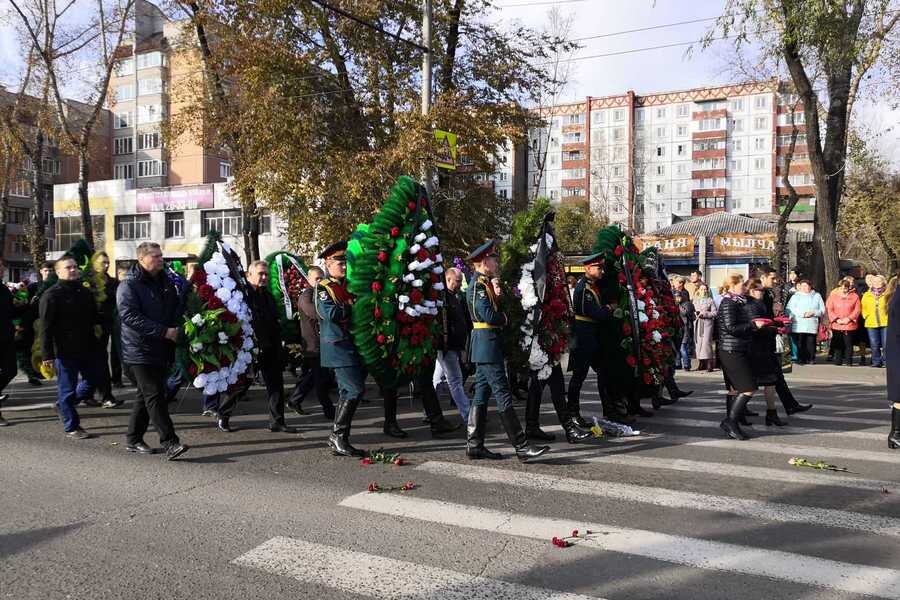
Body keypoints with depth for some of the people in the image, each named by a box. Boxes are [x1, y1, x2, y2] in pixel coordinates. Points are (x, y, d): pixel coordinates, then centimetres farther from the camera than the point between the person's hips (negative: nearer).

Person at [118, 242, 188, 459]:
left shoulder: (165, 282, 15)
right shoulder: (129, 285, -9)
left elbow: (177, 309, 24)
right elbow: (130, 316, -19)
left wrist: (176, 328, 3)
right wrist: (163, 331, -23)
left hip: (162, 350, 8)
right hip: (140, 350, -8)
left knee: (146, 395, 14)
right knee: (154, 396, -10)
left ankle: (133, 439, 26)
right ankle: (170, 443, -12)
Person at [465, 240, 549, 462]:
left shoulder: (485, 283, 19)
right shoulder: (478, 284, -12)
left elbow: (495, 308, 15)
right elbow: (488, 315, -21)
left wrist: (496, 295, -2)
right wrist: (506, 319, -4)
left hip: (483, 344, 11)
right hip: (487, 342, -11)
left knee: (481, 394, 10)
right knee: (503, 395, -11)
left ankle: (474, 445, 14)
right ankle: (522, 447, -10)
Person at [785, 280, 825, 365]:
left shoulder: (817, 296, 18)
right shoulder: (795, 296, 13)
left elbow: (822, 310, 13)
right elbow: (789, 310, -1)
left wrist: (813, 313, -7)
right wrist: (802, 314, -11)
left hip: (812, 325, 1)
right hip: (799, 325, -1)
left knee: (811, 343, -5)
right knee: (800, 343, -6)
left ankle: (811, 359, 2)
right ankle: (801, 359, 0)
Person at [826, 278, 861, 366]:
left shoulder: (854, 296, 6)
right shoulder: (833, 295, 7)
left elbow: (857, 310, 1)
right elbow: (829, 309, 3)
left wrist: (849, 318, -11)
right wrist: (837, 319, -8)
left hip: (849, 325, -1)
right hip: (836, 325, 1)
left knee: (848, 344, 0)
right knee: (837, 344, 5)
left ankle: (849, 361, 6)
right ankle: (837, 361, 12)